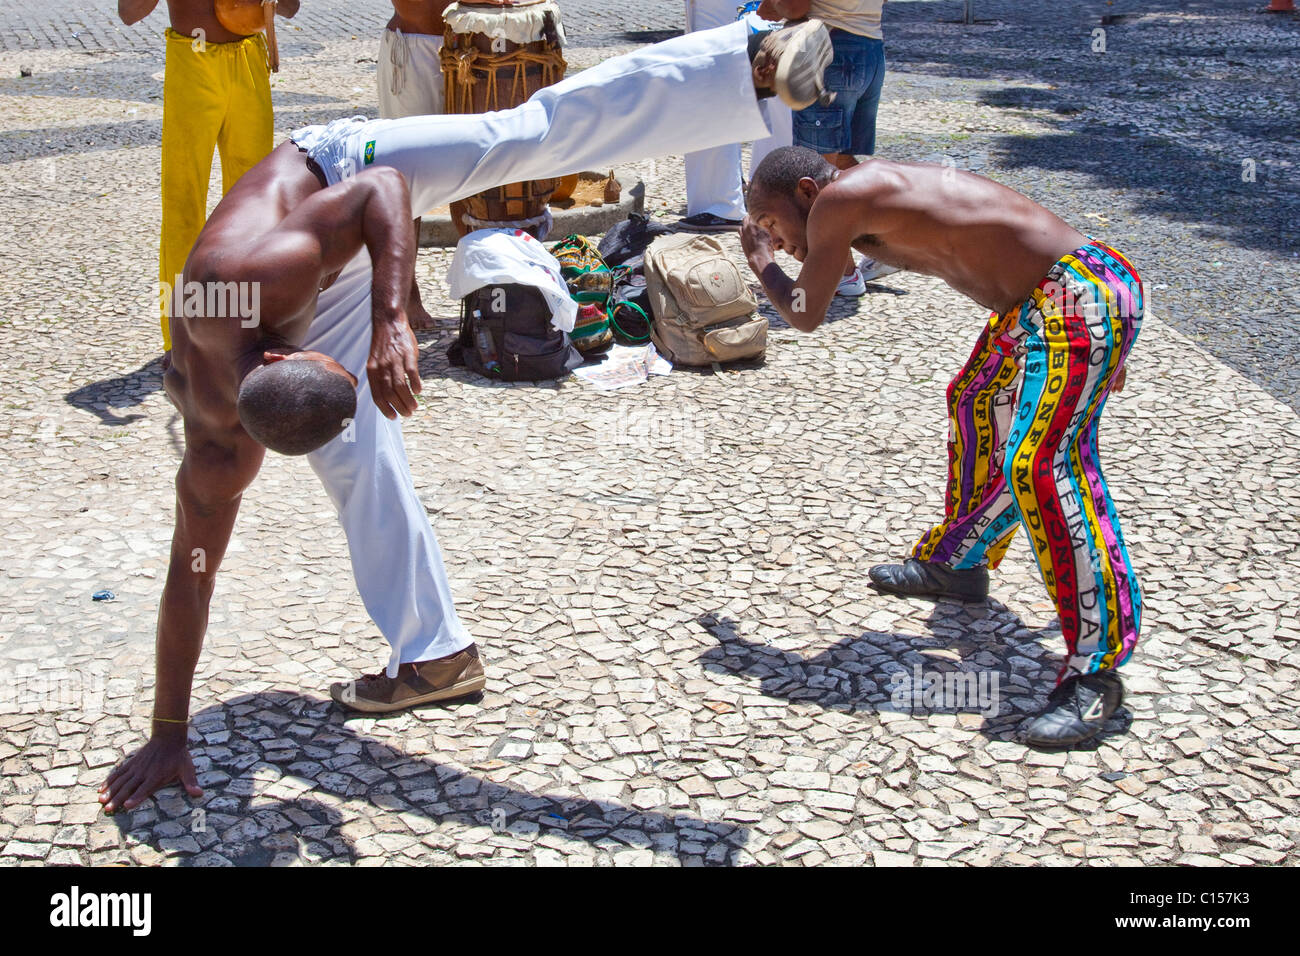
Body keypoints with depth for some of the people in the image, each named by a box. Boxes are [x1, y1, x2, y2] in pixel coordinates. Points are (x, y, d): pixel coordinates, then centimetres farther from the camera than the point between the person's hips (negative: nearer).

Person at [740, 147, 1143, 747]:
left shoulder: (839, 198, -10)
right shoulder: (882, 195, 18)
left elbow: (805, 316, -2)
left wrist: (761, 265, 20)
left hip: (1079, 296, -11)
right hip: (1040, 298, 11)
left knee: (1037, 465, -17)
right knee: (977, 406, 26)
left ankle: (1095, 666, -14)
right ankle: (957, 563, 46)